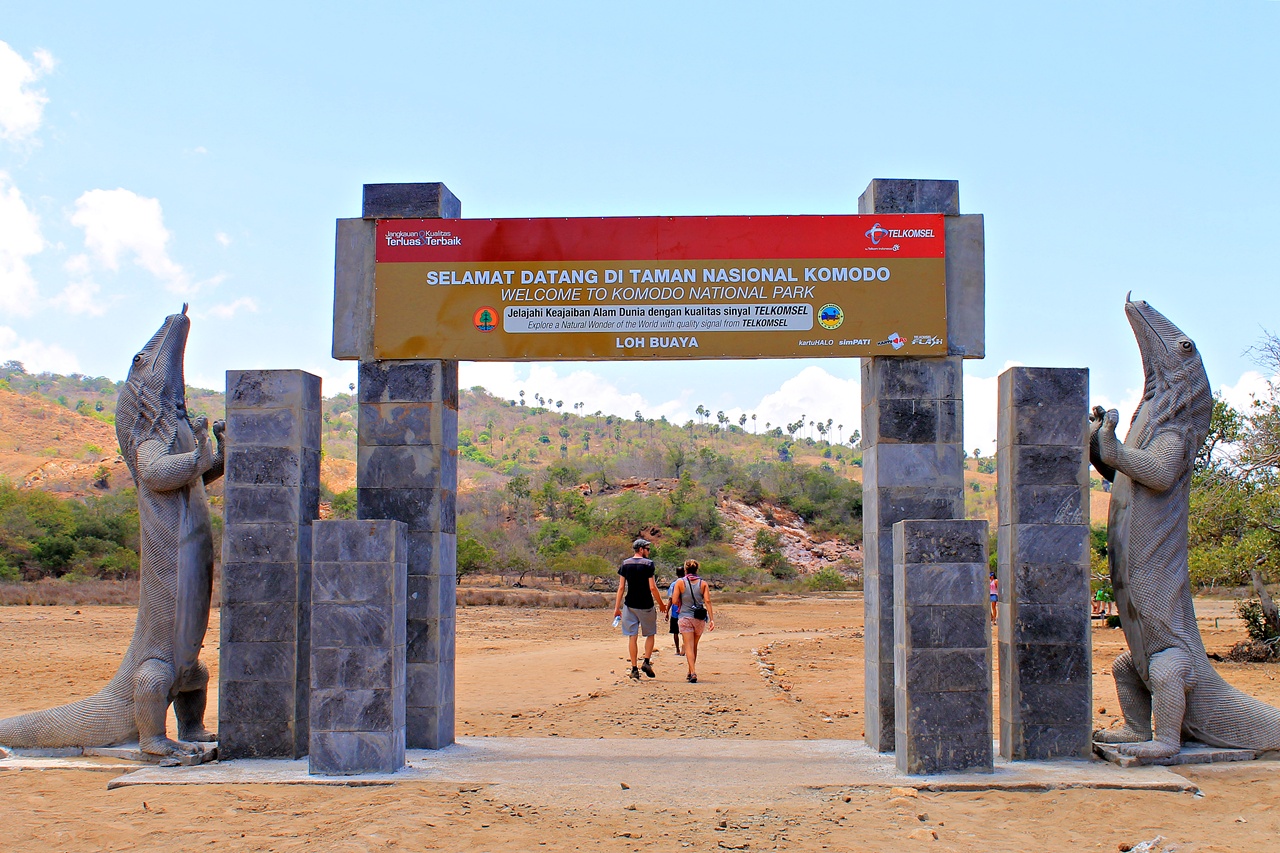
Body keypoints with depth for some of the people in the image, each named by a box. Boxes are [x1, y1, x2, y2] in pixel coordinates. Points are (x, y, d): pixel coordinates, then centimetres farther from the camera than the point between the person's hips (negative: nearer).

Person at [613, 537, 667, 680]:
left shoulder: (625, 564, 4)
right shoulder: (648, 564, -9)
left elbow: (621, 587, 4)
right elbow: (652, 588, -12)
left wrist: (617, 607, 8)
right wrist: (661, 604, 0)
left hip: (630, 605, 3)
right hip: (646, 605, -3)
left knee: (632, 636, 5)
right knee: (650, 634, 13)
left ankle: (634, 668, 4)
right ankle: (646, 662, -2)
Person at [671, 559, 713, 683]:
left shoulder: (680, 582, -2)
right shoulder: (703, 583, 3)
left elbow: (674, 601, -6)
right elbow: (707, 601, -5)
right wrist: (711, 619, -7)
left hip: (685, 618, -3)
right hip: (700, 618, 3)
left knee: (689, 647, -5)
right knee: (694, 646, 18)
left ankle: (693, 673, -21)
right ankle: (691, 672, 28)